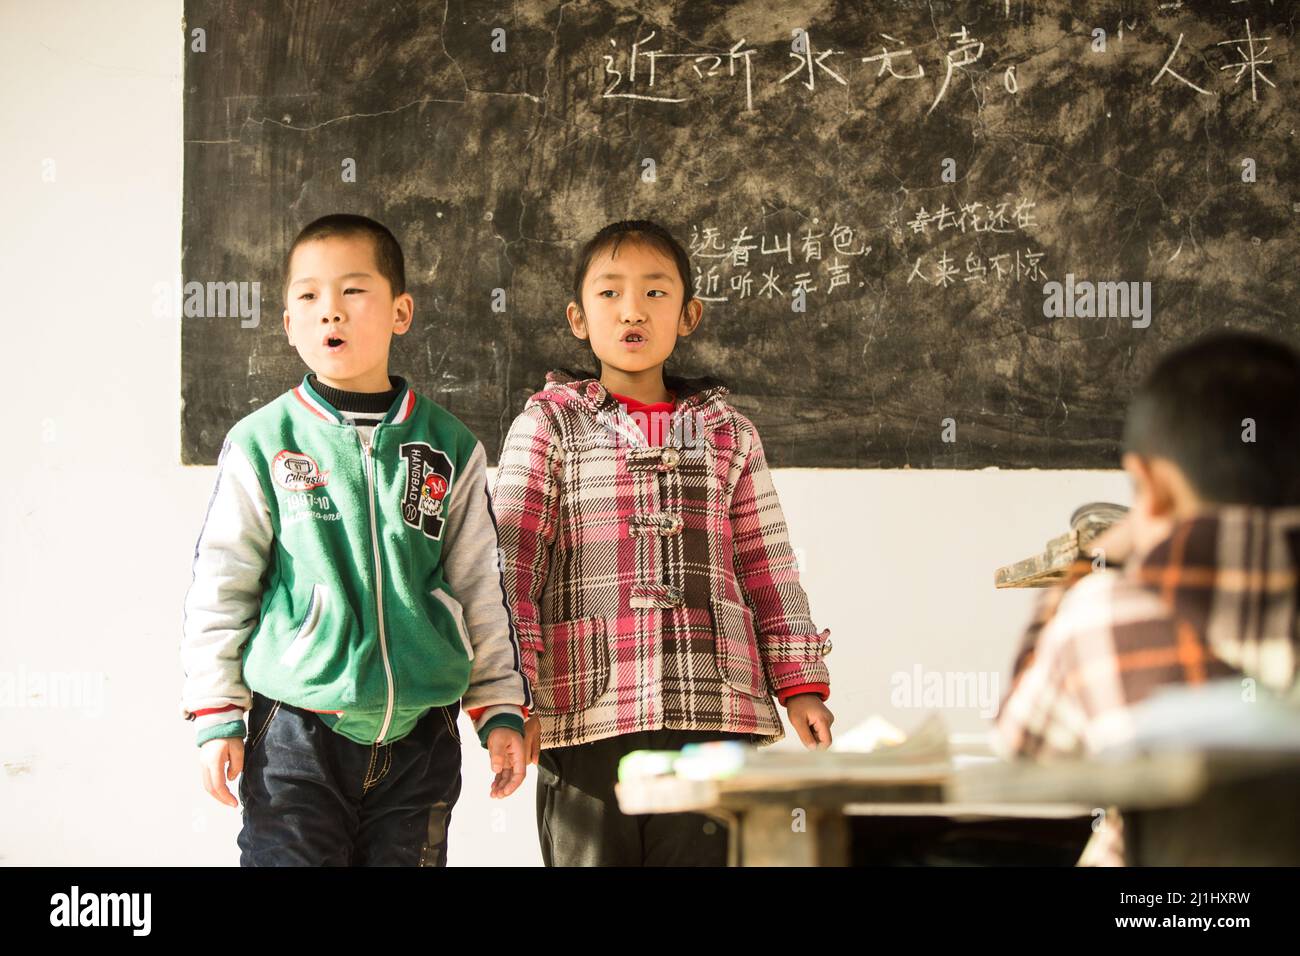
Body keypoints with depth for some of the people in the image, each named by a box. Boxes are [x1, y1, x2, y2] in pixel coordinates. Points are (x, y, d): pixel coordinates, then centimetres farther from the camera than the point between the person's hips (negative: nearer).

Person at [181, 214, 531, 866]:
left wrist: (501, 709, 8)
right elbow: (220, 585, 2)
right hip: (297, 736, -2)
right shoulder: (261, 445, 0)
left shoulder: (450, 448, 7)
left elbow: (481, 586, 11)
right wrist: (216, 716, -1)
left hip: (419, 739, 2)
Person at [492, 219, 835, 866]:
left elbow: (770, 573, 15)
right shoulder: (547, 428, 7)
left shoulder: (729, 436, 15)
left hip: (716, 717, 2)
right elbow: (509, 564, -1)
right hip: (588, 716, -2)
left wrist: (801, 686, 8)